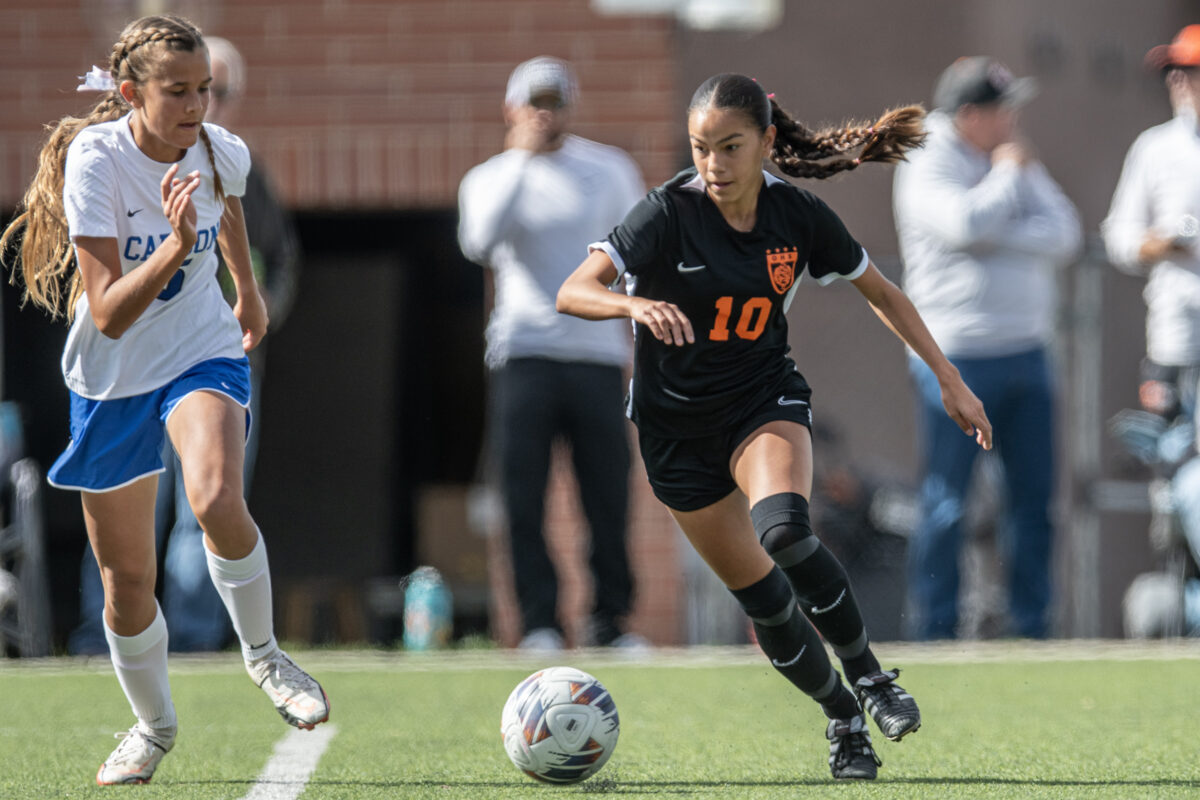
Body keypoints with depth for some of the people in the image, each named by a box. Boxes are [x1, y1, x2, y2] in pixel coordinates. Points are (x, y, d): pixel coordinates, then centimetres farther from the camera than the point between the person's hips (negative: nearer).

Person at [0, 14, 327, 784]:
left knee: (217, 499, -32)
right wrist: (176, 244, -41)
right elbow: (109, 315, -28)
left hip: (204, 354, 1)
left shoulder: (223, 154, -11)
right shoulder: (95, 159, -23)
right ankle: (153, 723, 34)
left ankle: (263, 654, -7)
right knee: (127, 584, 7)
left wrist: (248, 289, 27)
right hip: (112, 379, -1)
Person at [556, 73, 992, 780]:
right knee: (760, 593, 1)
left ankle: (869, 675, -11)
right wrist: (636, 304, -48)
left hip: (765, 401, 0)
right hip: (677, 423, 0)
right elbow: (573, 291, -28)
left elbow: (878, 291, 6)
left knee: (784, 533, -31)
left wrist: (949, 377, 4)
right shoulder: (669, 213, -18)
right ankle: (844, 721, 23)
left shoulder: (798, 216, -10)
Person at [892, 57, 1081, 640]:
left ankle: (1032, 630, 12)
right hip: (957, 357, -7)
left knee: (1035, 499, 6)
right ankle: (933, 635, 3)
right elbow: (966, 224, -24)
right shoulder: (927, 169, -6)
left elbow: (1064, 235, 3)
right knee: (946, 504, -3)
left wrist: (1001, 236, -11)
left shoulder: (1015, 163, 14)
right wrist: (1007, 174, -8)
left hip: (1026, 349, 7)